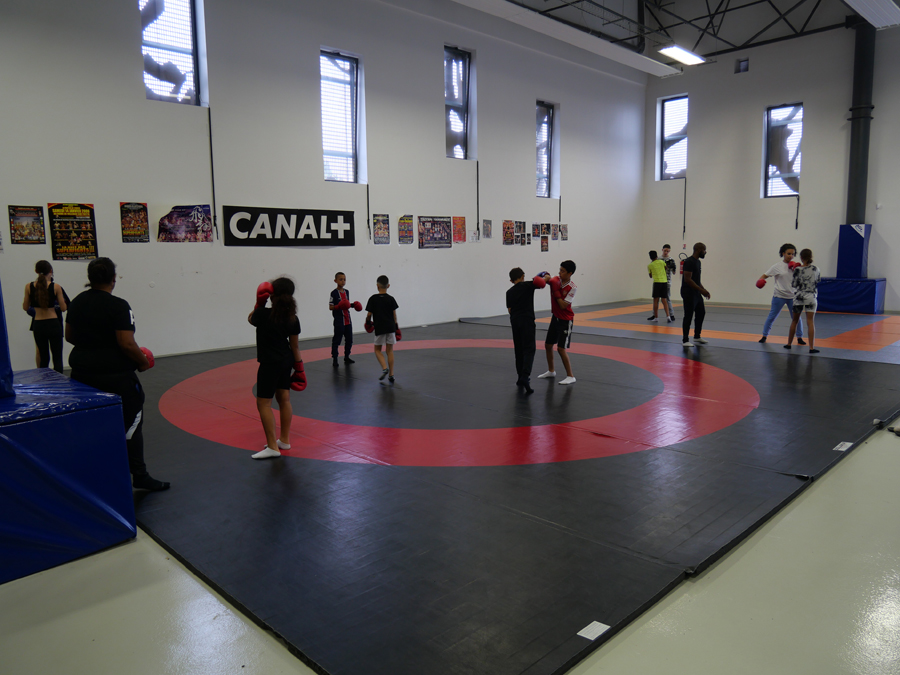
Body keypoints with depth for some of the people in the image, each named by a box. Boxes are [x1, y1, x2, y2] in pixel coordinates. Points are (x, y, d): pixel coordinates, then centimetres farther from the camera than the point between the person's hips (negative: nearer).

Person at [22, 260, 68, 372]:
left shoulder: (29, 287, -2)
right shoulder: (56, 287, -9)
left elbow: (25, 307, 6)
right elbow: (64, 308, -3)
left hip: (38, 325, 3)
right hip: (53, 324, -3)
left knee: (43, 357, 15)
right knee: (57, 357, 2)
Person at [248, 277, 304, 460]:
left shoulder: (263, 314, -17)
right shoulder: (292, 318, -2)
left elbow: (250, 319, 7)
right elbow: (294, 346, 3)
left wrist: (259, 303, 12)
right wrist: (299, 368, 10)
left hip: (270, 364, -7)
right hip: (286, 362, 7)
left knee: (263, 403, 0)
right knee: (284, 399, 15)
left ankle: (273, 447, 0)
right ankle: (284, 440, 26)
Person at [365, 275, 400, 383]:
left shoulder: (373, 299, -5)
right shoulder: (391, 299, 1)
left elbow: (369, 314, -4)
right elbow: (394, 315, 2)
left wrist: (368, 322, 16)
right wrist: (396, 328, 10)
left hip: (379, 328, -2)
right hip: (390, 327, 2)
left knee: (377, 350, 12)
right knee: (389, 351, 8)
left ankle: (384, 368, -11)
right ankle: (391, 374, 7)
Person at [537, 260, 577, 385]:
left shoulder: (572, 288, -19)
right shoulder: (556, 280, -3)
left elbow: (563, 306, -23)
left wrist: (556, 291, -22)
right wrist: (545, 277, -37)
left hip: (566, 320, -7)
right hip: (555, 317, 7)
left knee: (561, 348, -12)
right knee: (548, 345, 15)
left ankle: (570, 376, -2)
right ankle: (551, 371, 34)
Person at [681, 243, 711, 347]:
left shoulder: (697, 261, 14)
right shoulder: (689, 262, -17)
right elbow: (687, 279, -23)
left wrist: (703, 290, 13)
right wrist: (701, 290, -21)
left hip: (696, 293, 10)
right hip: (689, 294, -10)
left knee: (701, 313, 15)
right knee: (688, 316, -6)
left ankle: (697, 337, 27)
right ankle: (685, 340, 1)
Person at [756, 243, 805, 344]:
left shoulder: (794, 265, 4)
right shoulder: (777, 266, -6)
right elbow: (765, 275, -5)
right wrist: (760, 280, -25)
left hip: (792, 296, 3)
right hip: (779, 296, -3)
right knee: (772, 316, 3)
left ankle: (799, 337, 19)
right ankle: (764, 335, 15)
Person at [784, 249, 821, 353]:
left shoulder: (798, 269, -11)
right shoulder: (815, 269, 0)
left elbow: (793, 284, -8)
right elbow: (818, 280, 16)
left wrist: (794, 272, 3)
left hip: (799, 297, -1)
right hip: (811, 297, 1)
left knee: (795, 321, 14)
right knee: (810, 322, -2)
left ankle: (789, 343, 24)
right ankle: (811, 347, -8)